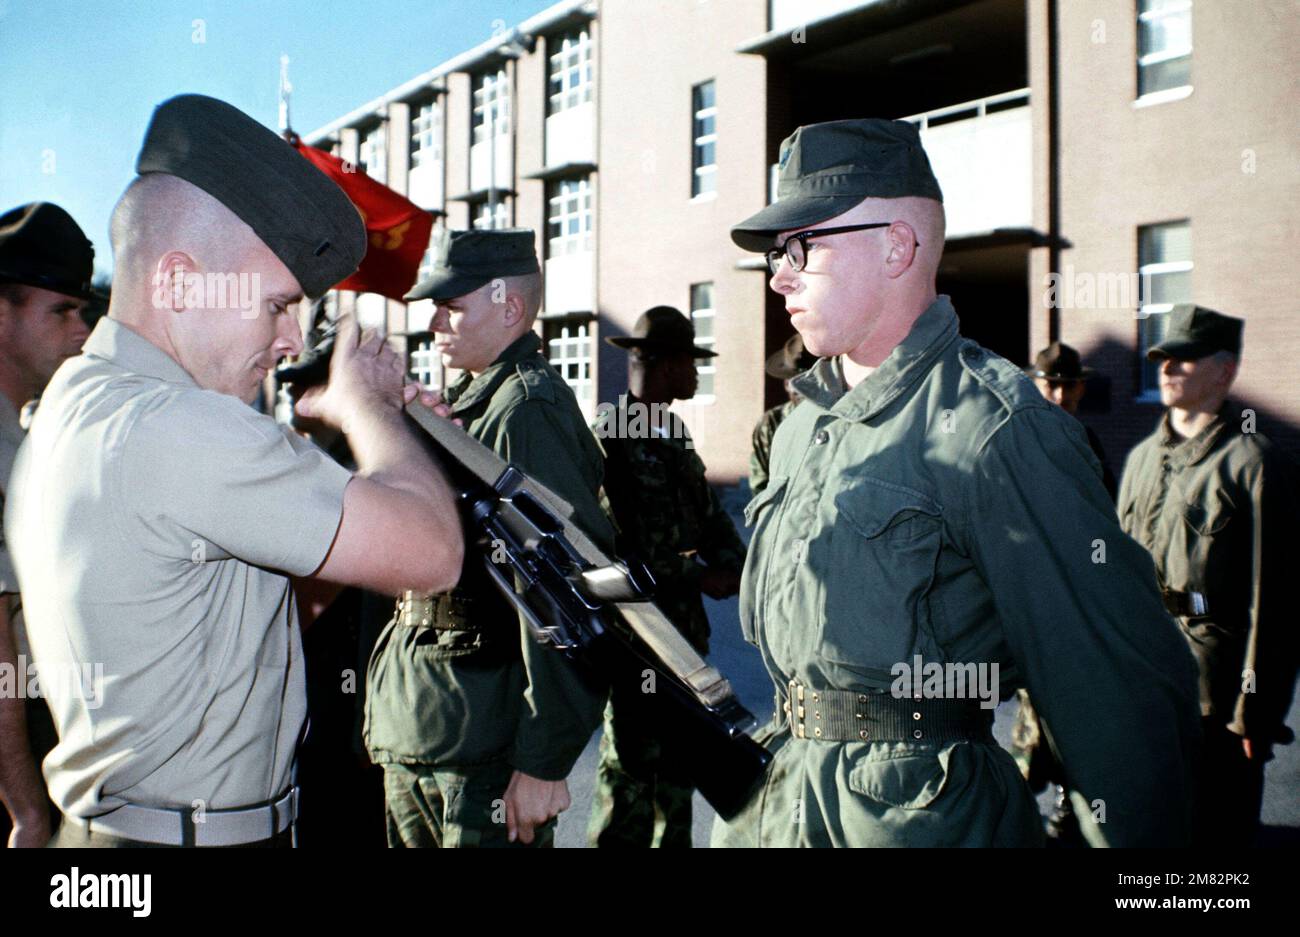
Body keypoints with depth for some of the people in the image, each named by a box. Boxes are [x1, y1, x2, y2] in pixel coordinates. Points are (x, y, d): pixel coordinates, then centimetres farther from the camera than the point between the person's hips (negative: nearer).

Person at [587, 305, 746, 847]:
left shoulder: (673, 433, 15)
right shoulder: (612, 437, -14)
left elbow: (709, 513, 15)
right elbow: (618, 545, -19)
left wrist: (730, 562, -4)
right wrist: (696, 574, -12)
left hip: (686, 627, 9)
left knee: (678, 766, 18)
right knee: (630, 772, -2)